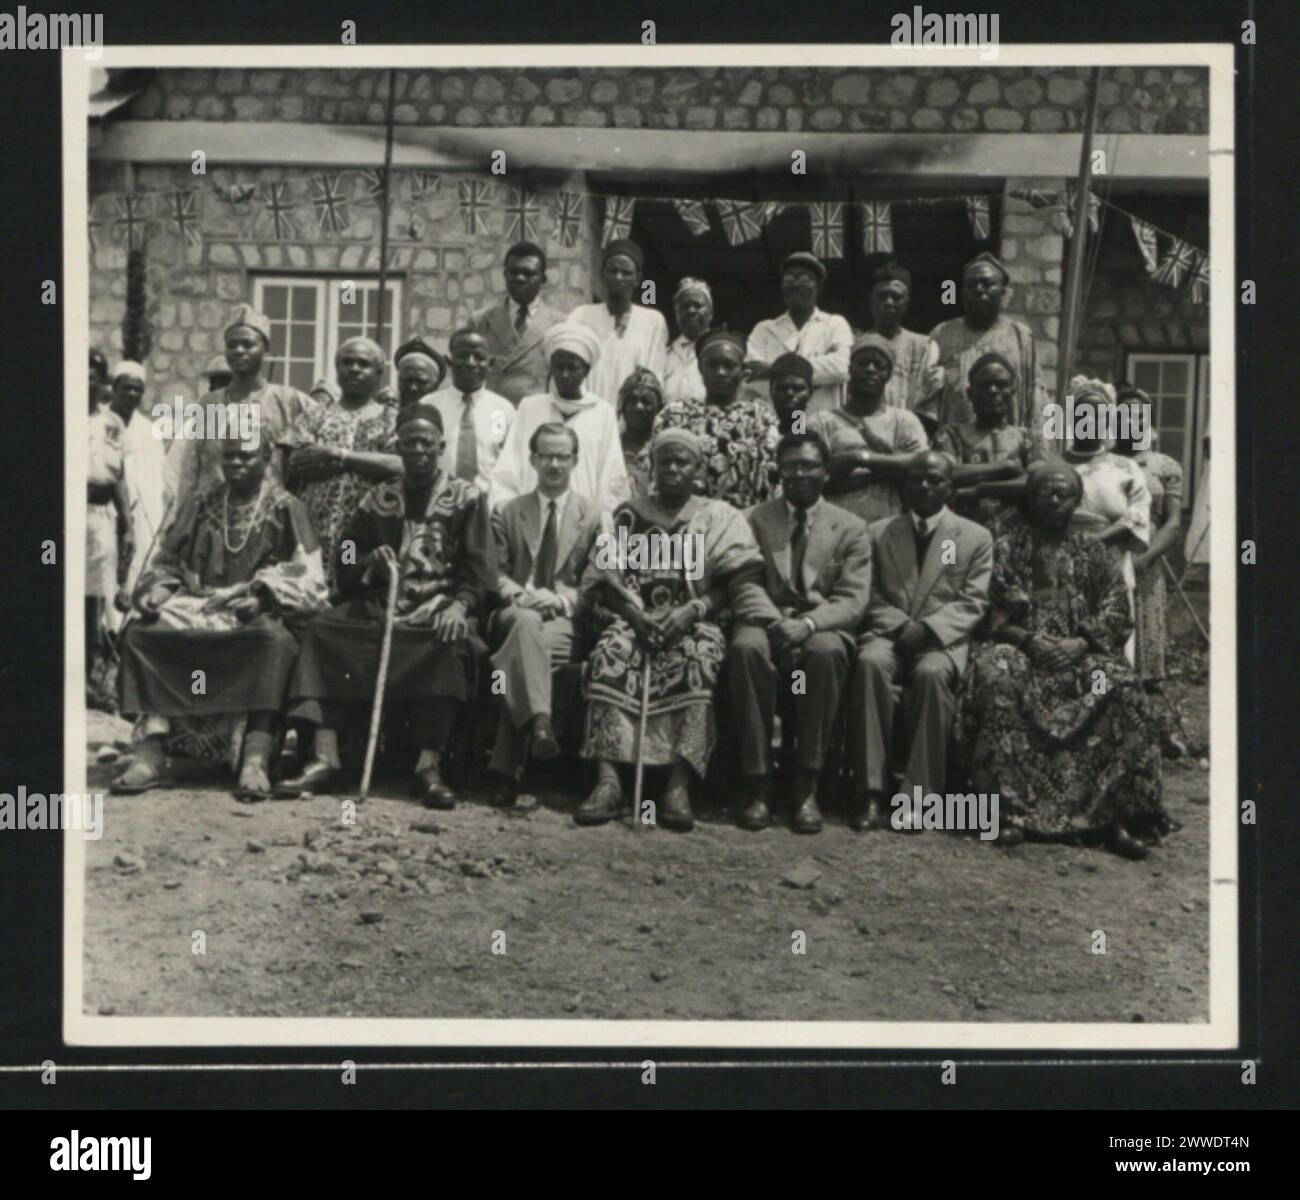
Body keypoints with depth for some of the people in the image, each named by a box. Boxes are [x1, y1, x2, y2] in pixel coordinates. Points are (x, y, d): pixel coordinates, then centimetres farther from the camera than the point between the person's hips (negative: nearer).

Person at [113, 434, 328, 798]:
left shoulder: (286, 510, 8)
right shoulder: (200, 507, 20)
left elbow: (308, 578, -2)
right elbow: (166, 564, 23)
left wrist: (262, 596, -18)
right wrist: (156, 589, 0)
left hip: (256, 615, -4)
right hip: (196, 607, 4)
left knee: (272, 639, -39)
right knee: (140, 632, -23)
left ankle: (256, 758, -44)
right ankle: (150, 755, -30)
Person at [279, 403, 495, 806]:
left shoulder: (467, 498, 10)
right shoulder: (377, 499, 18)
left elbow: (480, 571, 0)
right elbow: (344, 574, 18)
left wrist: (459, 606, -20)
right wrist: (370, 564, -5)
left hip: (439, 606, -3)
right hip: (381, 606, 3)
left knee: (449, 643, -37)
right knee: (322, 629, -22)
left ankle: (429, 766, -37)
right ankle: (324, 758, -29)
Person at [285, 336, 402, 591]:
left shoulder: (392, 421, 11)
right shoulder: (314, 417, 16)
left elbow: (401, 465, -8)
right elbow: (293, 466, -1)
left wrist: (340, 455, -8)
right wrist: (367, 460, -5)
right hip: (312, 534, 1)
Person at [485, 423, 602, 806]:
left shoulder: (592, 516, 14)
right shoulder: (507, 513, 19)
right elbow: (496, 573, 11)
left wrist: (562, 599, -12)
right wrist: (520, 595, -11)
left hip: (564, 619, -1)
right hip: (515, 612, 1)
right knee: (527, 621, -37)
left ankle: (503, 767, -39)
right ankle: (538, 720, -57)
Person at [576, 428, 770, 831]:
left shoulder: (719, 518, 15)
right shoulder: (630, 514, 19)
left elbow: (732, 585, 3)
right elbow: (603, 578, 9)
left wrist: (692, 611, -14)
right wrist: (633, 612, -10)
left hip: (694, 622, -1)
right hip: (635, 617, 1)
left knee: (698, 660, -35)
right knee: (609, 655, -31)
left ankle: (679, 785, -42)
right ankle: (607, 779, -40)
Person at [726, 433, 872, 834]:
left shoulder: (851, 528, 12)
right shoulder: (754, 520, 15)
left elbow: (853, 601, 1)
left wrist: (807, 624, -19)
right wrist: (774, 621, -18)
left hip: (823, 629, 0)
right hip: (766, 623, 1)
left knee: (825, 651, -37)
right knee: (745, 647, -36)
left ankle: (806, 788, -31)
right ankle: (757, 785, -32)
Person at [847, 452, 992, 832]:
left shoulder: (976, 538, 12)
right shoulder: (879, 532, 18)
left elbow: (972, 603, 3)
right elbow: (872, 597, 12)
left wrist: (928, 628, -14)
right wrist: (900, 626, -9)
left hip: (943, 640, -1)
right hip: (889, 633, 1)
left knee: (932, 672, -37)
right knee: (869, 662, -34)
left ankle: (918, 797, -33)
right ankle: (870, 793, -35)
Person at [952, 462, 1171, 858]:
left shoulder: (1090, 551, 16)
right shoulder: (1008, 547, 12)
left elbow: (1116, 615, 8)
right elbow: (994, 613, 4)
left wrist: (1080, 643, -10)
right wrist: (1030, 640, -13)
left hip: (1080, 652, 1)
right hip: (1021, 648, -1)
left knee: (1122, 687, -29)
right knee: (997, 677, -35)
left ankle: (1121, 816, -29)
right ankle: (1009, 810, -35)